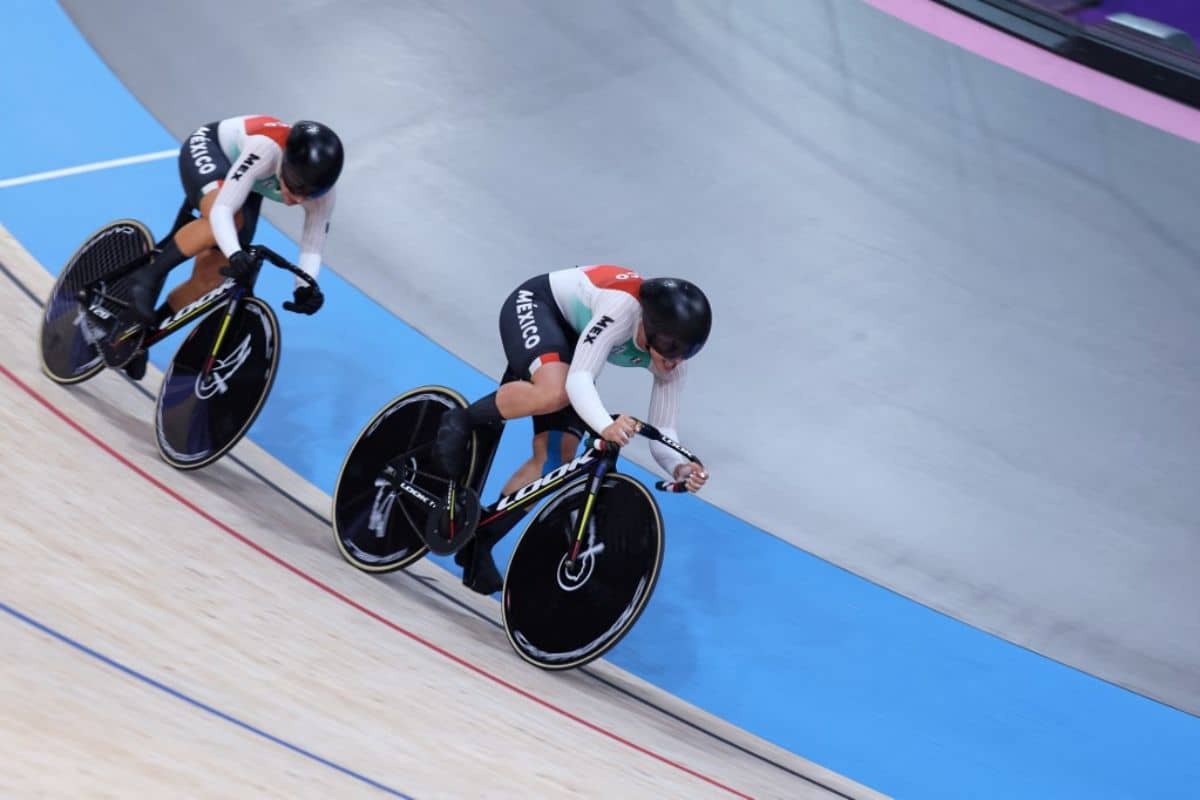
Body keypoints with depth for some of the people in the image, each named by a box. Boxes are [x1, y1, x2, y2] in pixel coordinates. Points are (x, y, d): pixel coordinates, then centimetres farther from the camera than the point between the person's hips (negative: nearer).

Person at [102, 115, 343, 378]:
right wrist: (235, 254, -58)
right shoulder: (267, 148, -43)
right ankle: (148, 276, -23)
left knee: (211, 275, -5)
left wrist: (306, 286, -42)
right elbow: (222, 209, -42)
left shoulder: (320, 190, -28)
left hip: (247, 185, 5)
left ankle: (140, 329, 13)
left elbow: (312, 248, -23)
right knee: (229, 220, -38)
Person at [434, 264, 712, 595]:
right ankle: (459, 421, -15)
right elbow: (578, 381, -44)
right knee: (555, 391, -40)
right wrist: (606, 426, -63)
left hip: (569, 337, 6)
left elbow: (661, 432, -16)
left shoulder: (672, 356, -17)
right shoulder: (623, 307, -37)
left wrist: (679, 467, -37)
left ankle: (479, 543, 4)